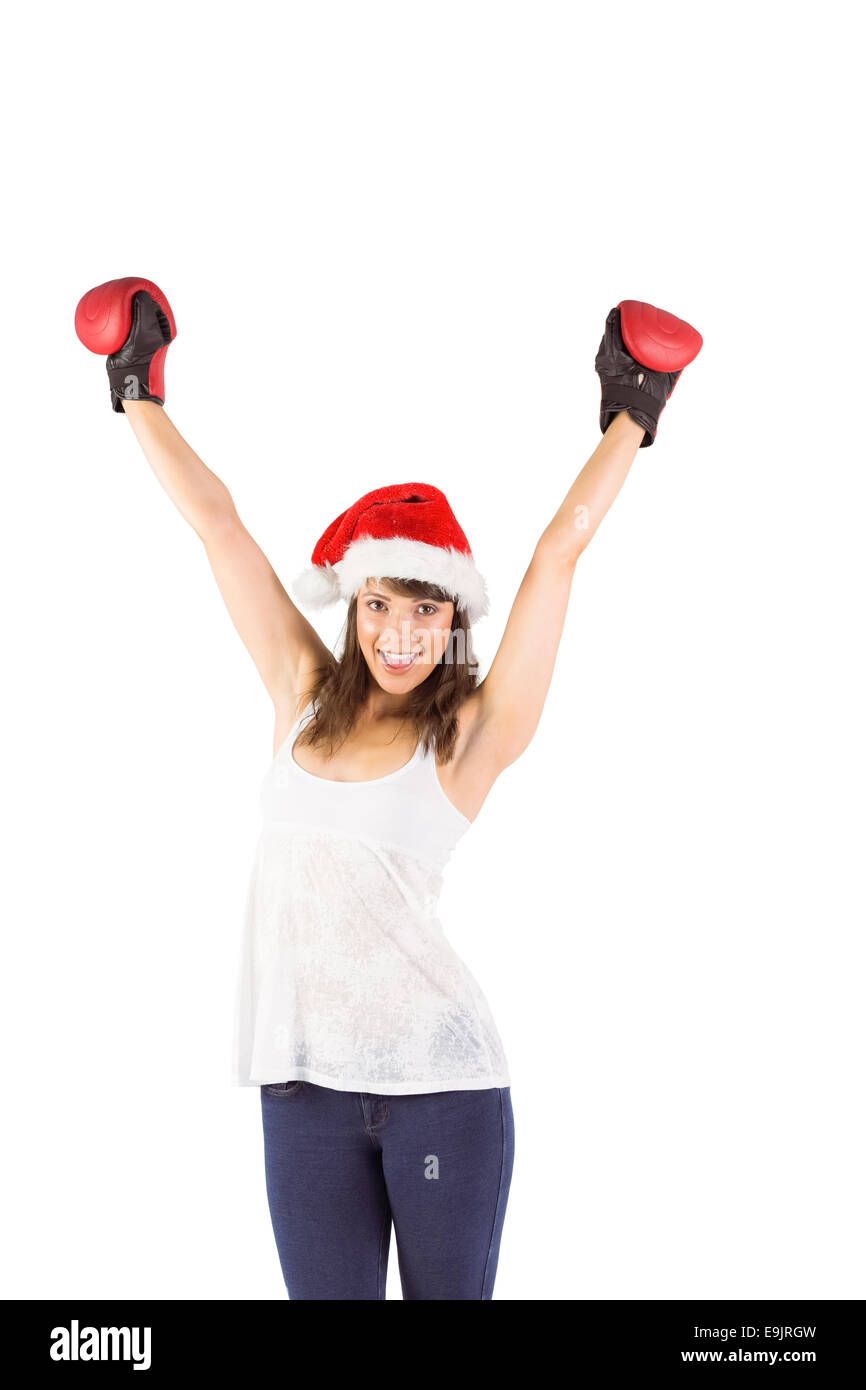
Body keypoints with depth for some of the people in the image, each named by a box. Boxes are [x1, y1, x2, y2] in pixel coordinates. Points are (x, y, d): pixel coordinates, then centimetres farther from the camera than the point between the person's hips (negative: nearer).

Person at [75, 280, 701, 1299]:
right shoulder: (306, 698, 8)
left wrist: (630, 419, 3)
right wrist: (138, 393, 17)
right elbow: (215, 522, 12)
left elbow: (561, 547, -2)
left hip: (442, 1076, -3)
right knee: (326, 1293, 5)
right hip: (303, 1080, 3)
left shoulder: (469, 736, -2)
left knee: (449, 1292, 5)